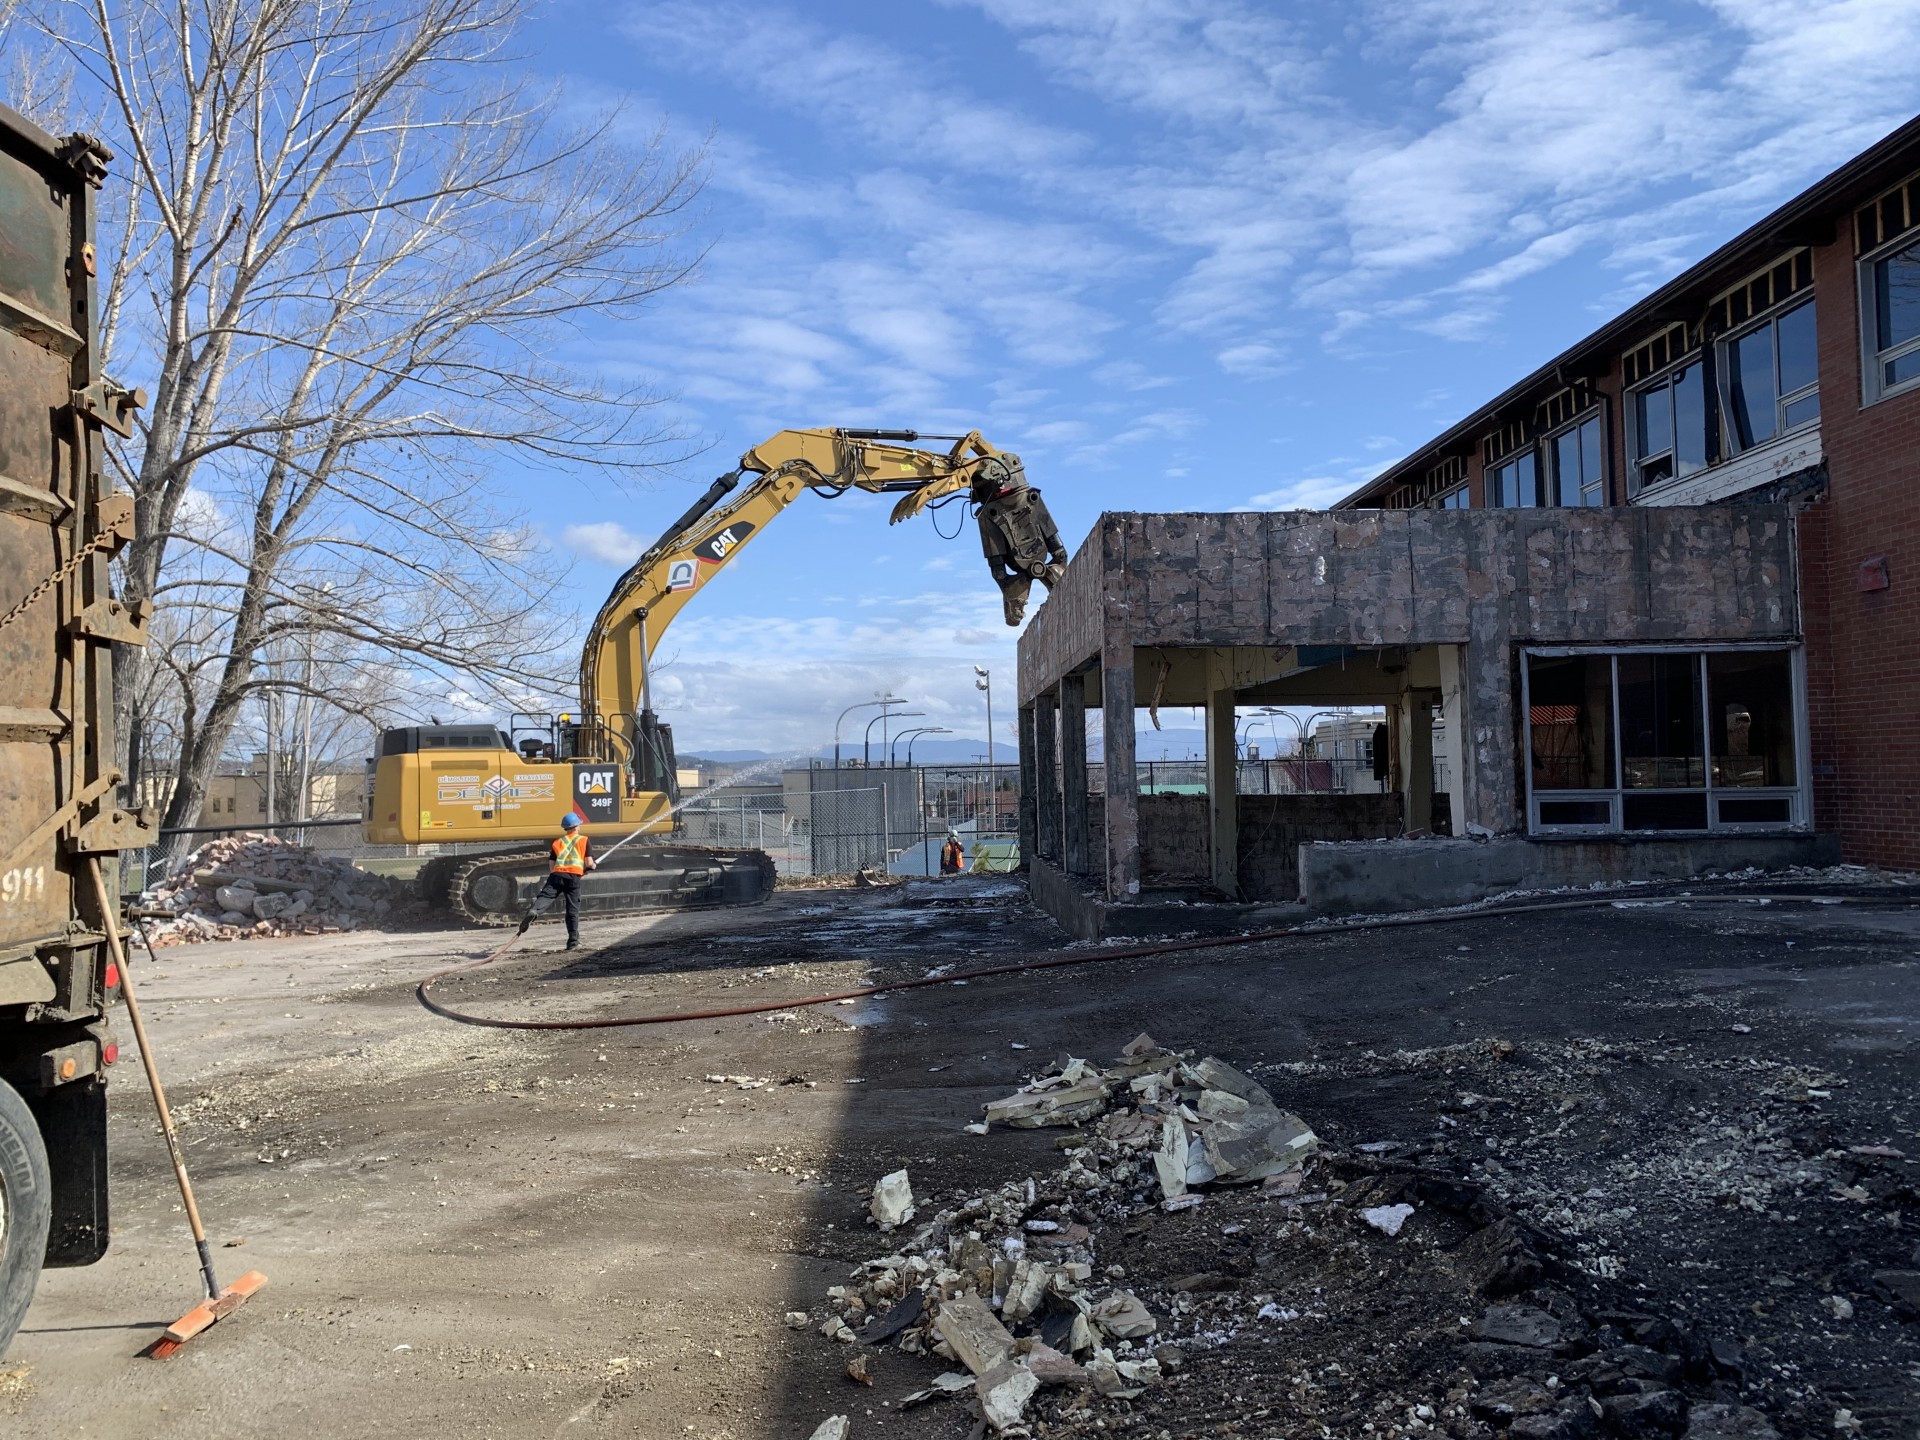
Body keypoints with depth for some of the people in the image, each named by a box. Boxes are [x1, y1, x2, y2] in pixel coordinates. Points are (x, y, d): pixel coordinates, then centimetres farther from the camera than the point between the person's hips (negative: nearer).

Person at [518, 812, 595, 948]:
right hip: (574, 876, -1)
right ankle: (573, 942, 6)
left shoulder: (557, 842, 23)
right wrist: (592, 866, 28)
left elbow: (552, 867, 19)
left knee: (544, 896, -17)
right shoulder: (584, 840, 15)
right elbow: (589, 863, 7)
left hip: (557, 875, 1)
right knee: (572, 910, 5)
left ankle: (533, 911, -50)